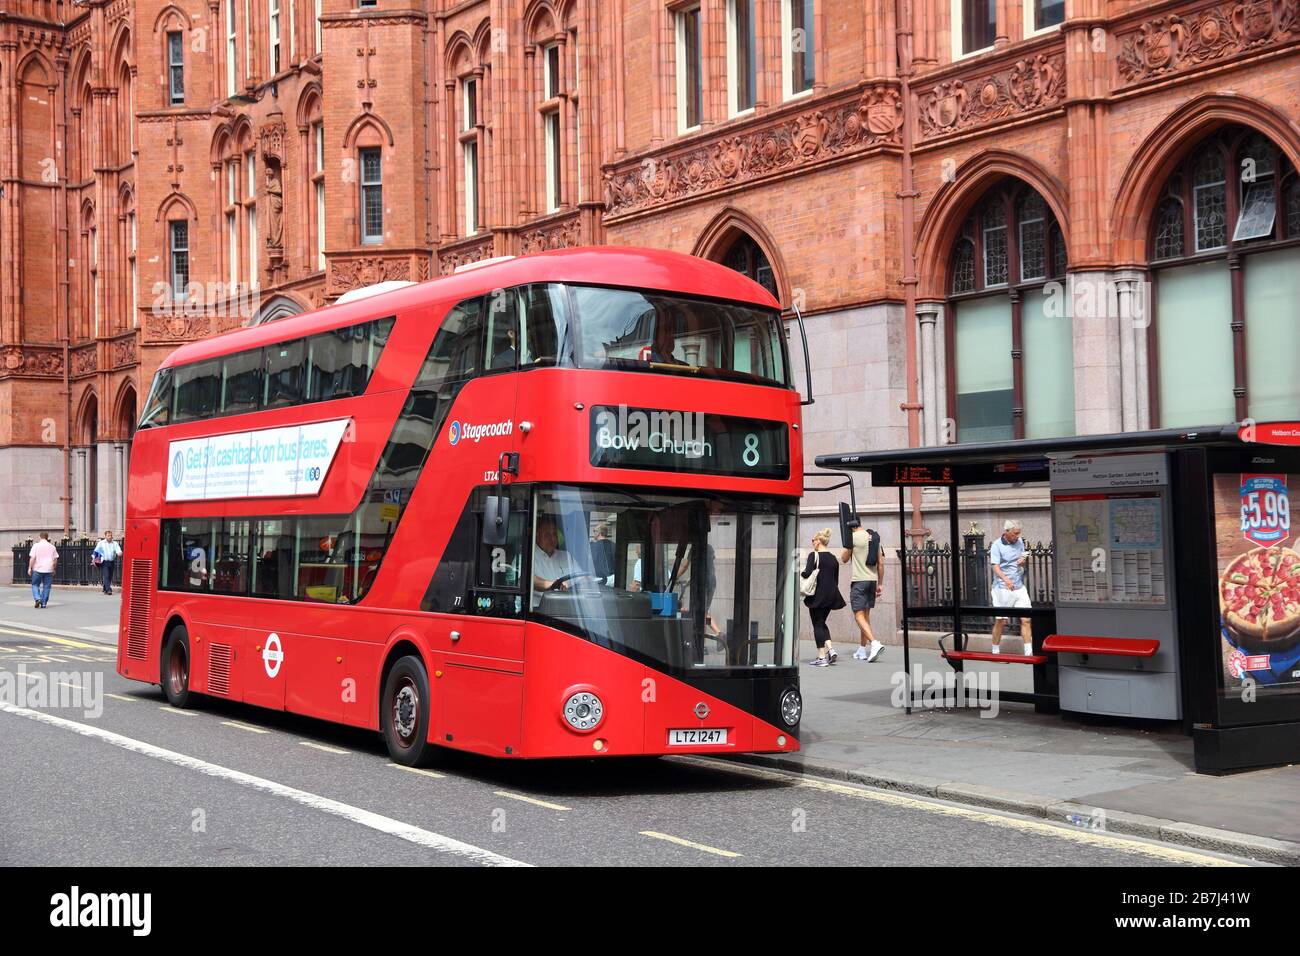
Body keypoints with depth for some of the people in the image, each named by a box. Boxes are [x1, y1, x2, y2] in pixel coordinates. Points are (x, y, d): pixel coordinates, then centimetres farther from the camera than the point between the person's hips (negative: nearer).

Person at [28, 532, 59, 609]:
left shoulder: (36, 546, -3)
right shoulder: (52, 547, 5)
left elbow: (32, 558, -8)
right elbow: (55, 559, 8)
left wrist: (30, 568, -2)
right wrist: (53, 569, 18)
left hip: (37, 569, -2)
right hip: (48, 570, 2)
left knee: (35, 585, 10)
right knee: (46, 587, 6)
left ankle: (37, 598, -10)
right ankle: (44, 603, 5)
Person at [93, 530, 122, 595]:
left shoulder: (115, 543, 9)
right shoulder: (101, 543, 4)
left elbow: (118, 550, -4)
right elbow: (96, 551, 7)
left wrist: (119, 553, -28)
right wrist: (93, 559, 1)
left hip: (112, 562, 3)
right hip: (104, 562, -3)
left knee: (110, 577, 9)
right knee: (106, 576, -13)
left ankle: (105, 589, 23)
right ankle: (108, 590, -19)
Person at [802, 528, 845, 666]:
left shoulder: (814, 555, -9)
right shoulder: (833, 558, 10)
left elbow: (807, 573, -19)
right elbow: (836, 580, 13)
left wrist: (799, 573, 2)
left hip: (818, 594, -6)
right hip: (832, 595, 6)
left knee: (818, 624, 2)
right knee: (822, 623, 19)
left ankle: (821, 657, 0)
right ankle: (830, 649, 4)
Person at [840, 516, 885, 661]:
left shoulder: (854, 537, -9)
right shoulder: (874, 538, 11)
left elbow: (844, 559, 3)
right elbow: (880, 564, 12)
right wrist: (880, 584, 17)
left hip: (859, 580, -7)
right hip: (872, 579, 7)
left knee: (859, 615, -8)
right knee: (866, 614, 13)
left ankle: (874, 643, -25)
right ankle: (862, 650, 17)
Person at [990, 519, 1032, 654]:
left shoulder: (1020, 542, 9)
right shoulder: (997, 545, -10)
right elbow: (996, 567, -18)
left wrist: (1023, 562, -3)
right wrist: (1006, 580, -36)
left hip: (1019, 587, 5)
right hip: (1003, 588, -5)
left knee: (1026, 619, -2)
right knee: (1001, 621, 1)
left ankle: (1029, 652, 0)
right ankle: (995, 651, 15)